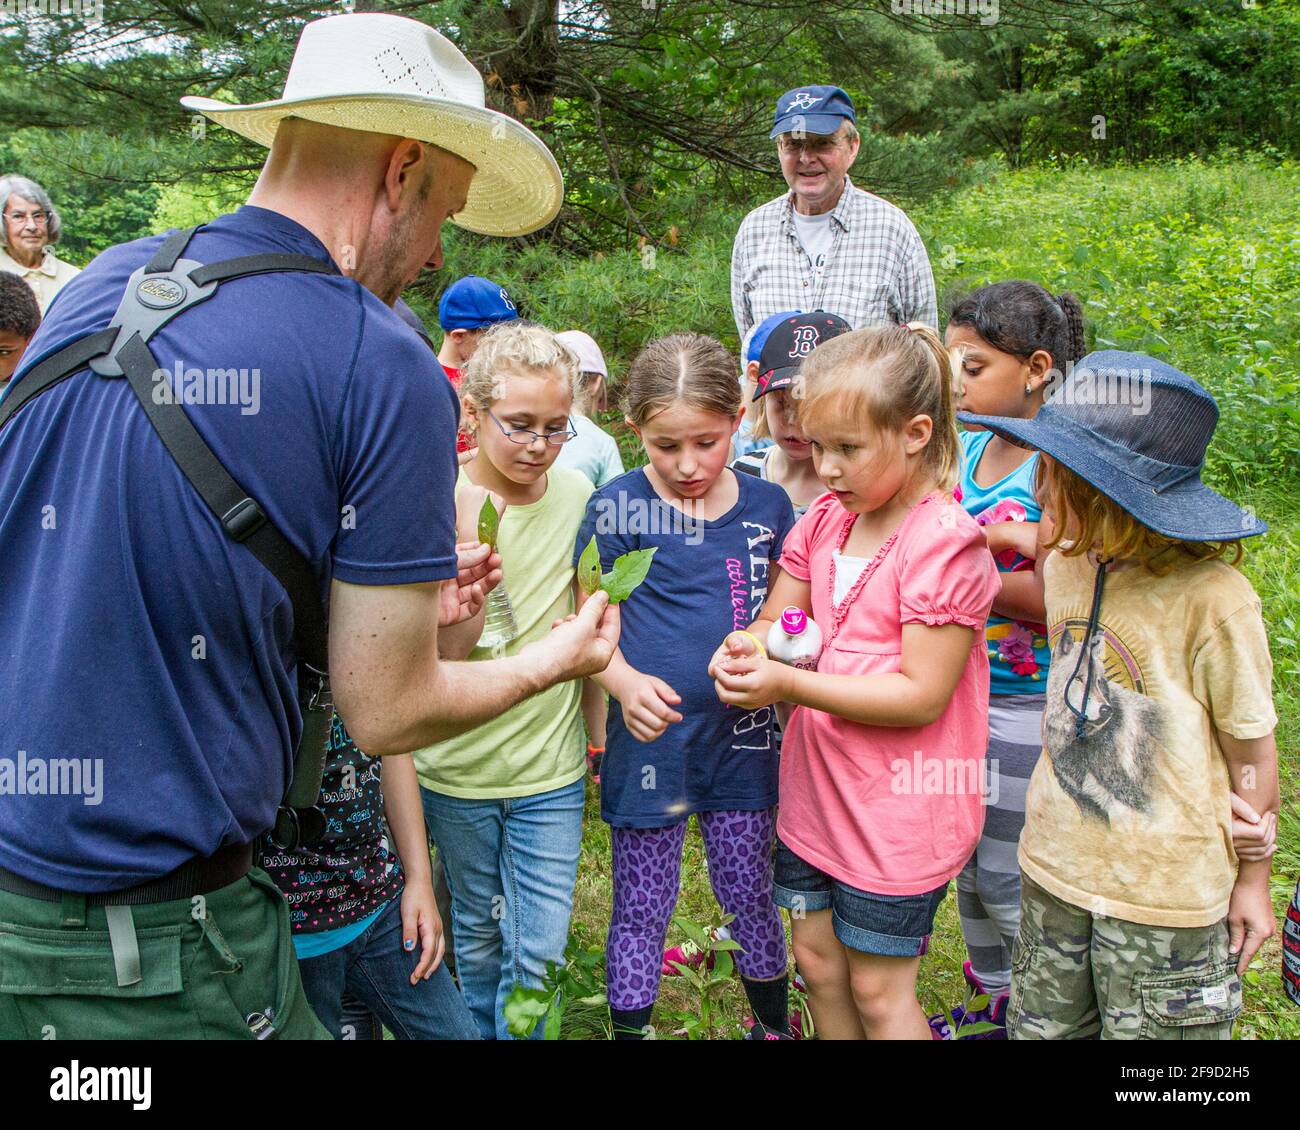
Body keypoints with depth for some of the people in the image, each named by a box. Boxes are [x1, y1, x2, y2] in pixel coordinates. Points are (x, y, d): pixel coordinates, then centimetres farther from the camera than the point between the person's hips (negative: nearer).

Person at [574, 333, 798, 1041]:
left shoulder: (766, 504, 2)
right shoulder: (618, 506, -8)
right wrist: (626, 683, -26)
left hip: (742, 736, 3)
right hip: (650, 738, -2)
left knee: (750, 897, 18)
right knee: (642, 909, 12)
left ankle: (773, 1022, 40)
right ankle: (629, 1027, 32)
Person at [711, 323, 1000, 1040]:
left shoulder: (944, 543, -20)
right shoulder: (826, 520, 2)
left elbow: (920, 696, -23)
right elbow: (778, 621, 8)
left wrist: (788, 684, -28)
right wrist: (746, 649, -16)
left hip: (899, 804, -7)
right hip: (816, 786, 7)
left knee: (878, 990, 9)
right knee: (817, 960, 19)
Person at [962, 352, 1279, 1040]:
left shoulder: (1212, 599, -21)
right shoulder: (1064, 566, -2)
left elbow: (1251, 757, -10)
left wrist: (1252, 880, -1)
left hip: (1164, 892, -5)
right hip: (1054, 865, 6)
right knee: (1041, 1028, 19)